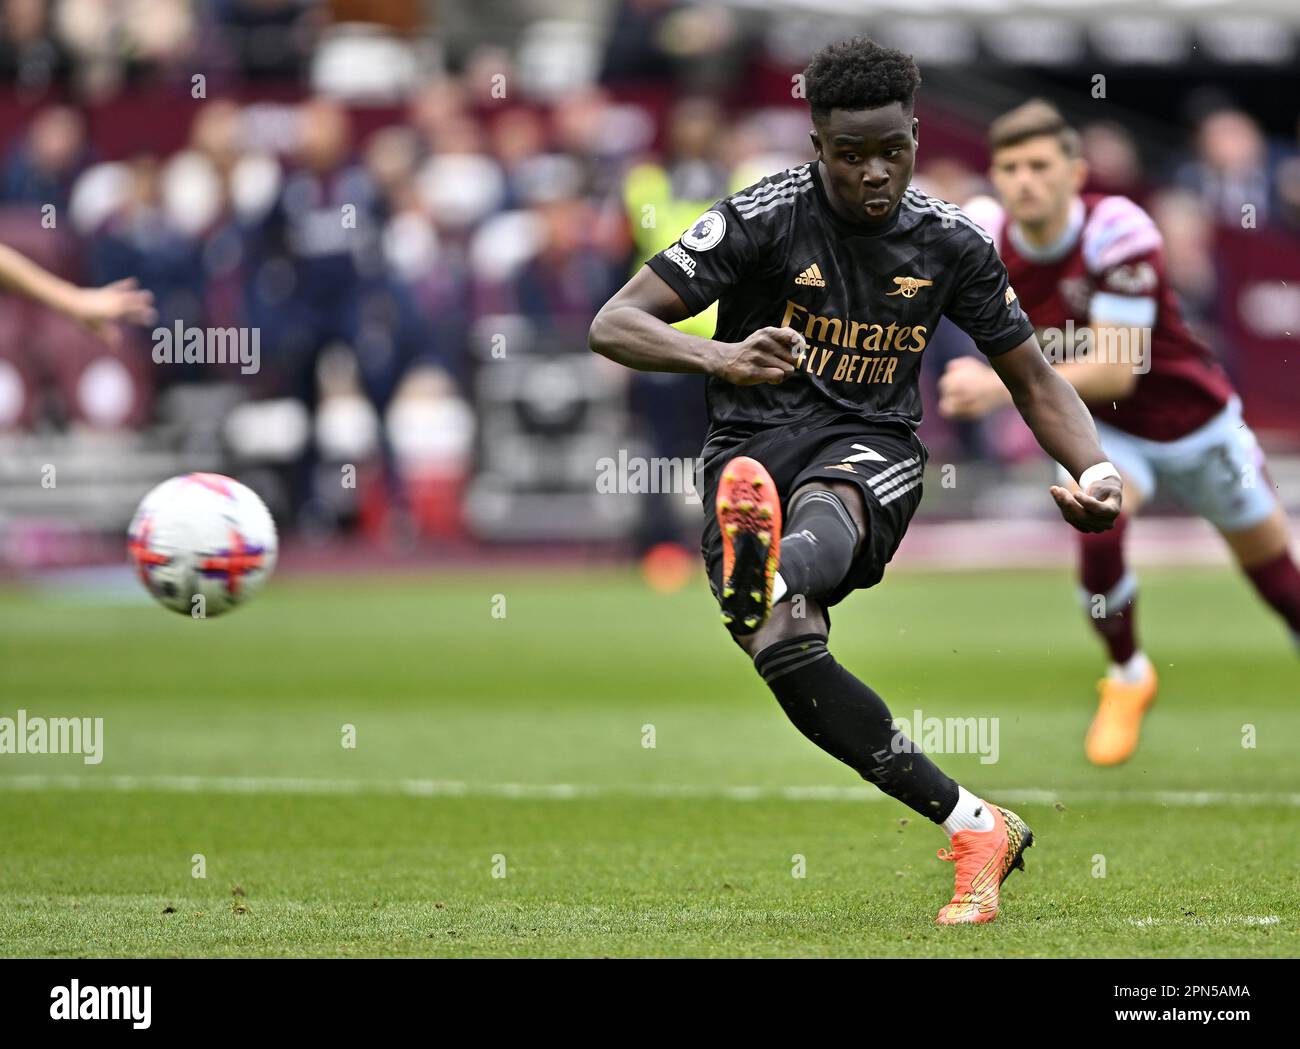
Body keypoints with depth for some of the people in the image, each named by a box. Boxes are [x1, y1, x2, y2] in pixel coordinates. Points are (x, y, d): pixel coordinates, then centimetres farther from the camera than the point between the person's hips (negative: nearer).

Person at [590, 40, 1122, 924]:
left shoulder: (951, 244, 7)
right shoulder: (766, 217, -5)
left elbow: (1034, 380, 18)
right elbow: (613, 325, -10)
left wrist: (1095, 470, -2)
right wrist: (719, 358, -29)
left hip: (870, 451, 1)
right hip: (754, 443, -1)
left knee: (820, 511, -39)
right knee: (788, 651, -29)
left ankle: (775, 575, -77)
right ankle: (977, 830, -23)